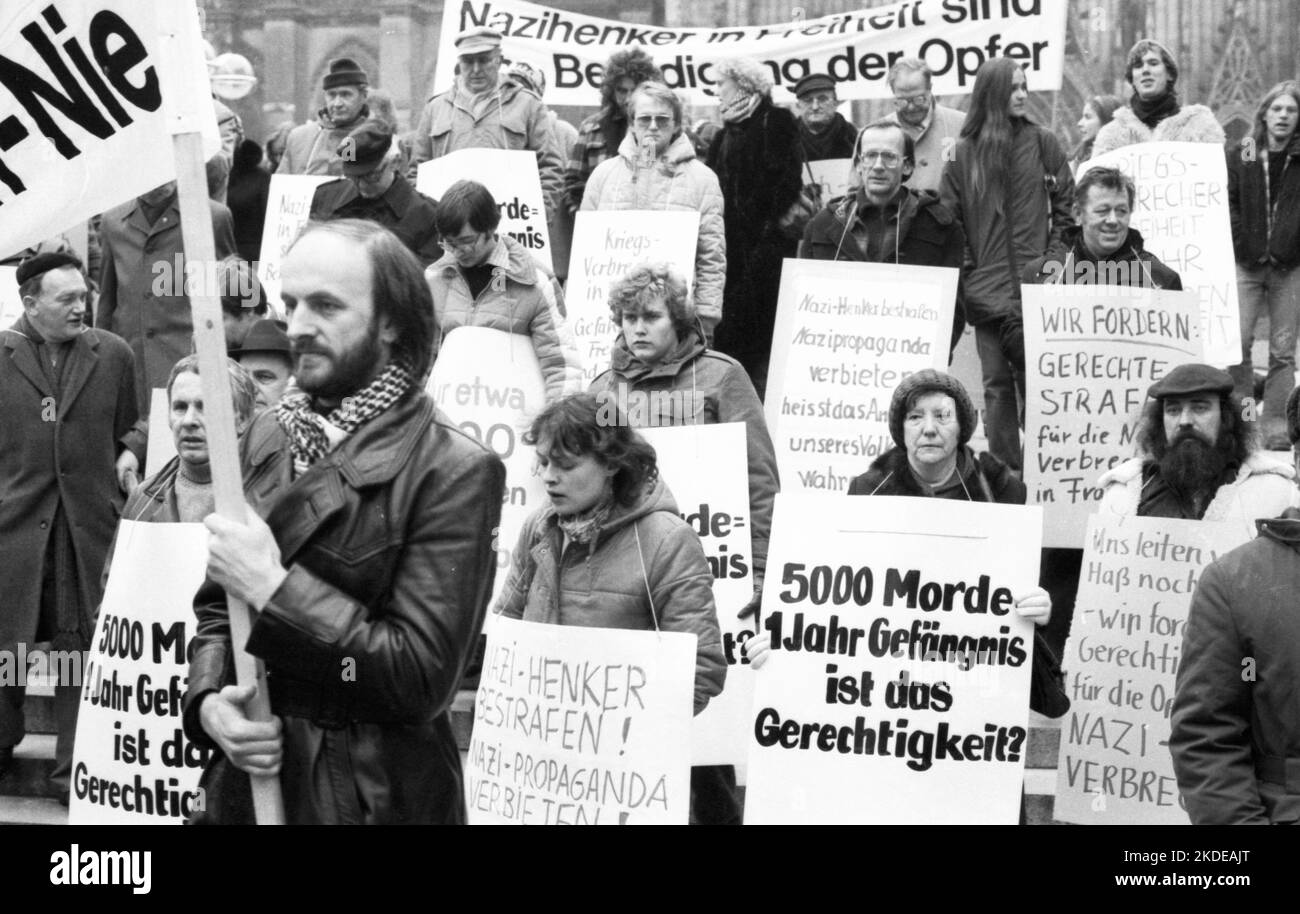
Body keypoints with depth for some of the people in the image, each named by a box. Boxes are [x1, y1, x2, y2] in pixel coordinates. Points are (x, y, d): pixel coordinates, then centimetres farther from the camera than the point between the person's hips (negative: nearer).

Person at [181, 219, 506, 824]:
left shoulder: (454, 471, -15)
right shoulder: (267, 437, 4)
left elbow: (422, 677, -20)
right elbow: (215, 607, 11)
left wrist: (273, 587, -21)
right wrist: (208, 701, -9)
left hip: (370, 796, -5)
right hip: (246, 781, 5)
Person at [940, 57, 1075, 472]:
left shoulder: (1041, 142, 5)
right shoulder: (964, 152, 4)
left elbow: (1065, 203, 7)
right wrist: (964, 269, -1)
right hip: (986, 286, 1)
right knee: (997, 384, 4)